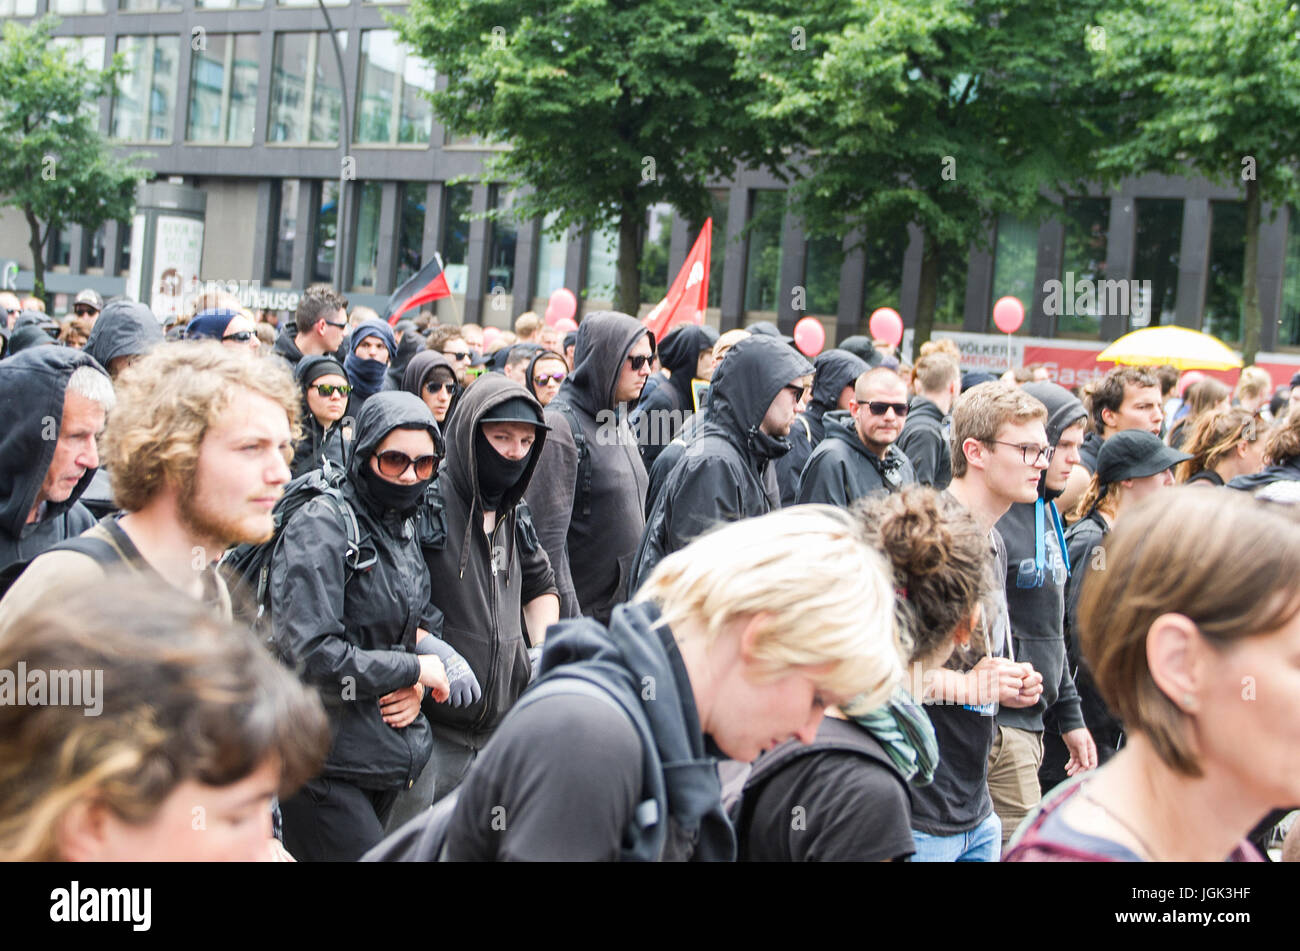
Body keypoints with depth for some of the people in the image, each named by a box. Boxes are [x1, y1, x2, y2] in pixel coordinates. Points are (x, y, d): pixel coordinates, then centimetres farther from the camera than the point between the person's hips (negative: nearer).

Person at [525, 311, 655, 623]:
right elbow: (548, 537, -19)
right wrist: (568, 622, -21)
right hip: (582, 610, -8)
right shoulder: (560, 425, -15)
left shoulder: (619, 421, 12)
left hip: (627, 607, 8)